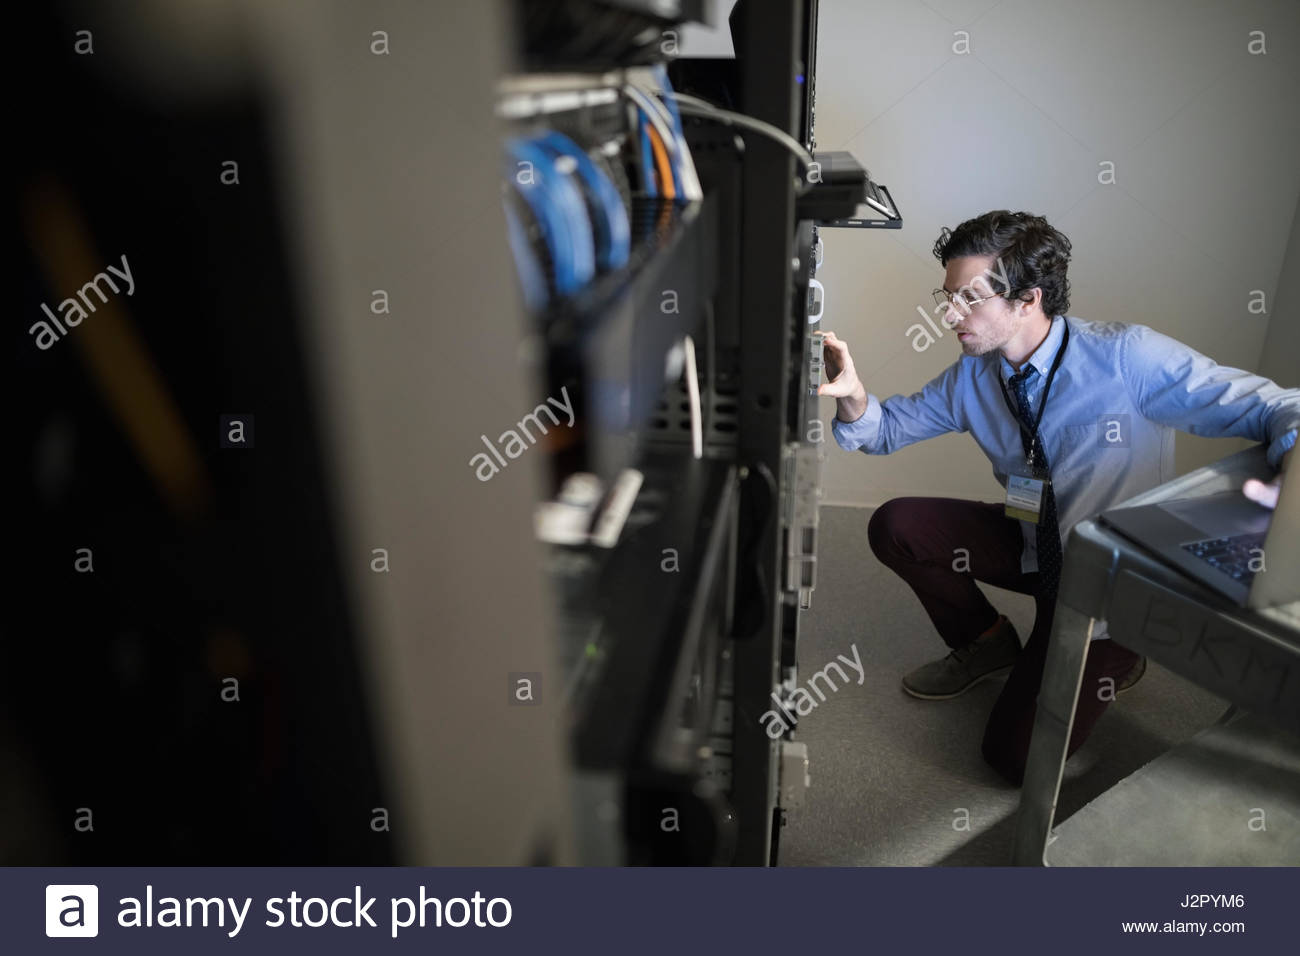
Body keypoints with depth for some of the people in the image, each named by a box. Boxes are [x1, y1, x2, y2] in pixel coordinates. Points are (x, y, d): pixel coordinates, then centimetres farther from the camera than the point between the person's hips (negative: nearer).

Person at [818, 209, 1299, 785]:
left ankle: (1112, 657, 18)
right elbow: (889, 428, 2)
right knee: (895, 527, -13)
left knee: (1019, 756, -13)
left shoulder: (1126, 358, -25)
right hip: (1038, 548, 6)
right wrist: (853, 398, -23)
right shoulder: (973, 377, -8)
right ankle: (988, 644, 13)